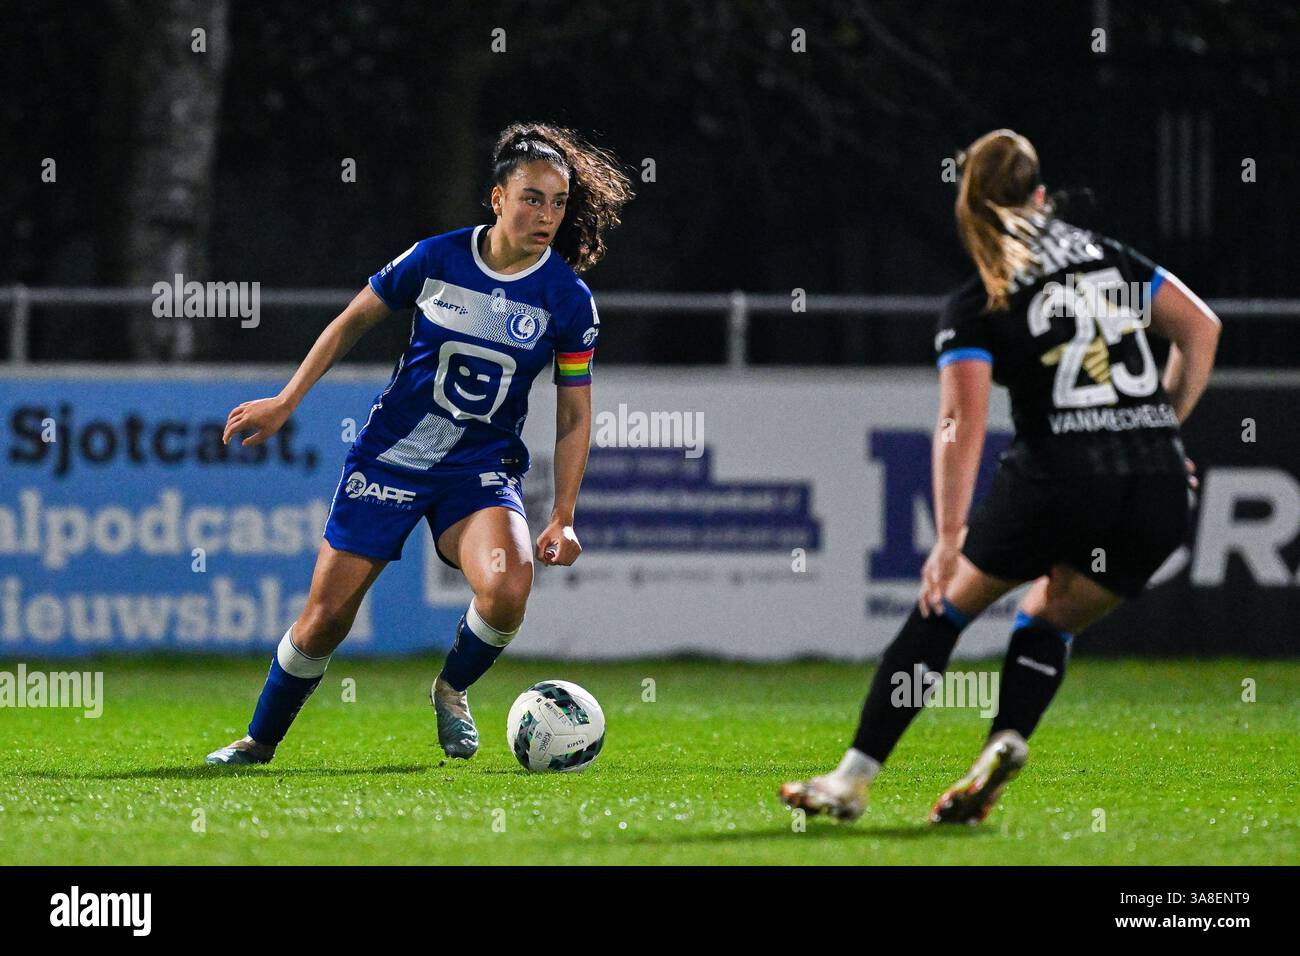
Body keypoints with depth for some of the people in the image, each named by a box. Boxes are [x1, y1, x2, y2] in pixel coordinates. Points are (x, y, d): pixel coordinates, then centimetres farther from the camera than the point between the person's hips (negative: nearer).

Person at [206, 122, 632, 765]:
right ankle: (260, 741, 23)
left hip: (482, 470, 0)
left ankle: (452, 689, 3)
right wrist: (286, 402, 5)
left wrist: (563, 518, -7)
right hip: (390, 456, 0)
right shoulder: (437, 259, -8)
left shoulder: (568, 300, -7)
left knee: (508, 587, -29)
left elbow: (574, 416, 0)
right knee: (326, 616, -1)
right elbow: (352, 322, 8)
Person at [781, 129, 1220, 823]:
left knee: (946, 603, 16)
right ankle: (1005, 744, -4)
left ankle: (853, 778, 14)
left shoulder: (973, 309, 3)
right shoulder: (1109, 258, 15)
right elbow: (1200, 328, 12)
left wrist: (948, 537, -14)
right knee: (1050, 622, 24)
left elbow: (963, 423, -9)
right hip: (1158, 492, 4)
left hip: (1058, 480, -4)